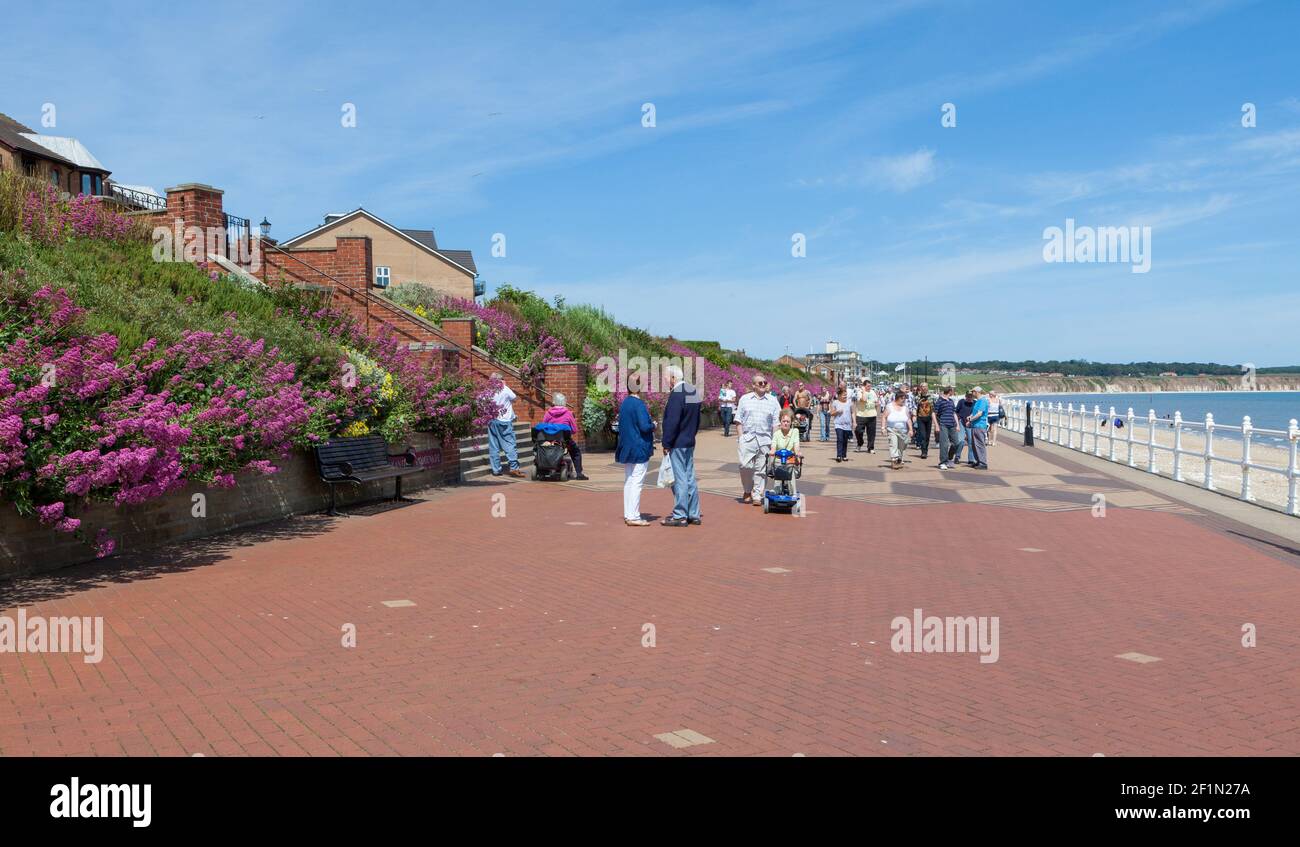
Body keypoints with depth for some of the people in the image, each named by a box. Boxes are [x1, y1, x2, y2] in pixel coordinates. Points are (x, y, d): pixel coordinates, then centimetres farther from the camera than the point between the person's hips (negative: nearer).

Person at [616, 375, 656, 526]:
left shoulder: (624, 403, 7)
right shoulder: (638, 404, -18)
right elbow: (645, 426, -23)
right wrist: (653, 426, -2)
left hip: (627, 448, 8)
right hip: (639, 449, -8)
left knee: (628, 481, 13)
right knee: (636, 482, -5)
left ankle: (628, 514, 18)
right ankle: (633, 517, -4)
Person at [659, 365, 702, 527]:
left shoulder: (676, 394, -17)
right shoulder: (693, 391, 11)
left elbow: (672, 422, -21)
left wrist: (666, 444, -15)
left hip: (677, 444, -9)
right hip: (690, 443, 9)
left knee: (679, 479, -4)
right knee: (690, 478, 14)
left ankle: (680, 516, 1)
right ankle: (694, 514, 20)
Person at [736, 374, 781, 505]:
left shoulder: (772, 401, 10)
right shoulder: (745, 399, 10)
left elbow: (776, 423, 8)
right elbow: (739, 420, 9)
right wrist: (740, 435, -2)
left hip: (764, 440, 1)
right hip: (747, 438, -1)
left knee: (761, 469, 1)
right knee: (745, 465, -11)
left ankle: (757, 496, 9)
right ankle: (747, 491, 10)